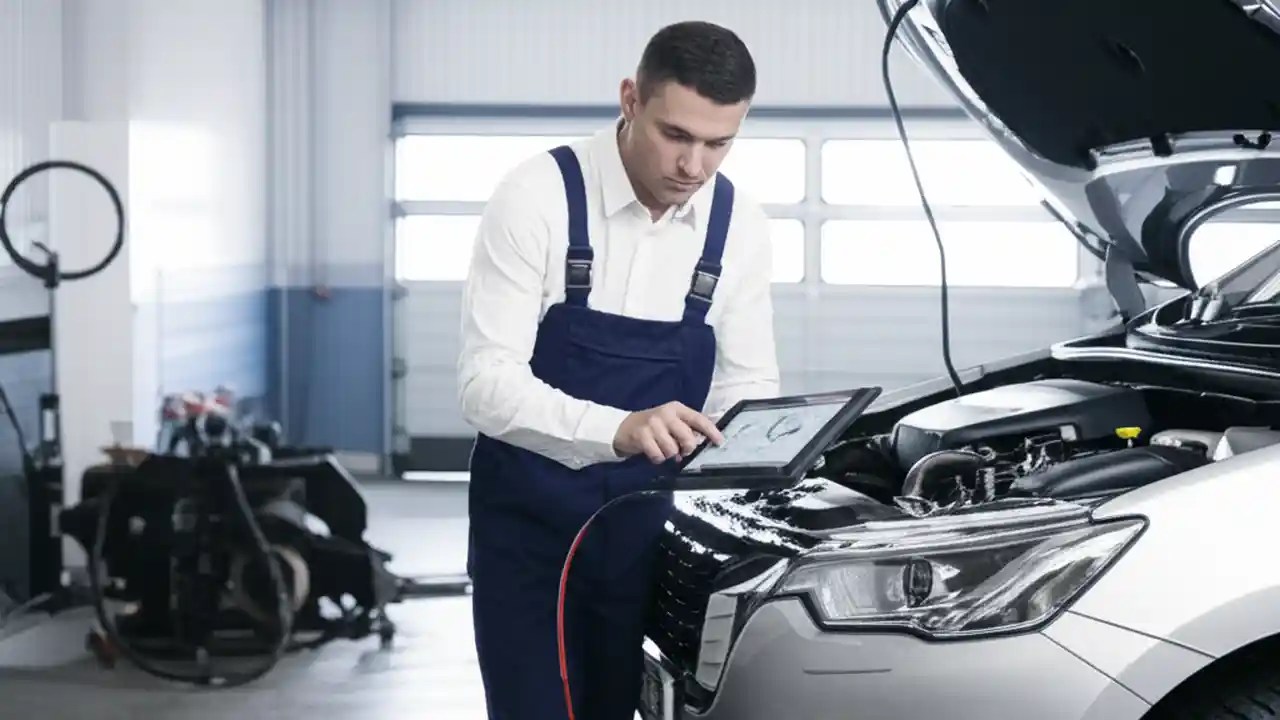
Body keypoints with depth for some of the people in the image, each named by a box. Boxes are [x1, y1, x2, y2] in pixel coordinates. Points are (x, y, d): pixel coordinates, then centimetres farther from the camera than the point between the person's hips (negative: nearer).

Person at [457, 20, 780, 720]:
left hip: (647, 526, 4)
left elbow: (748, 380, 5)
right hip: (529, 524, -4)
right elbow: (486, 381, -23)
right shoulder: (538, 196, -18)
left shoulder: (740, 224, -4)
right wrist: (617, 430, -39)